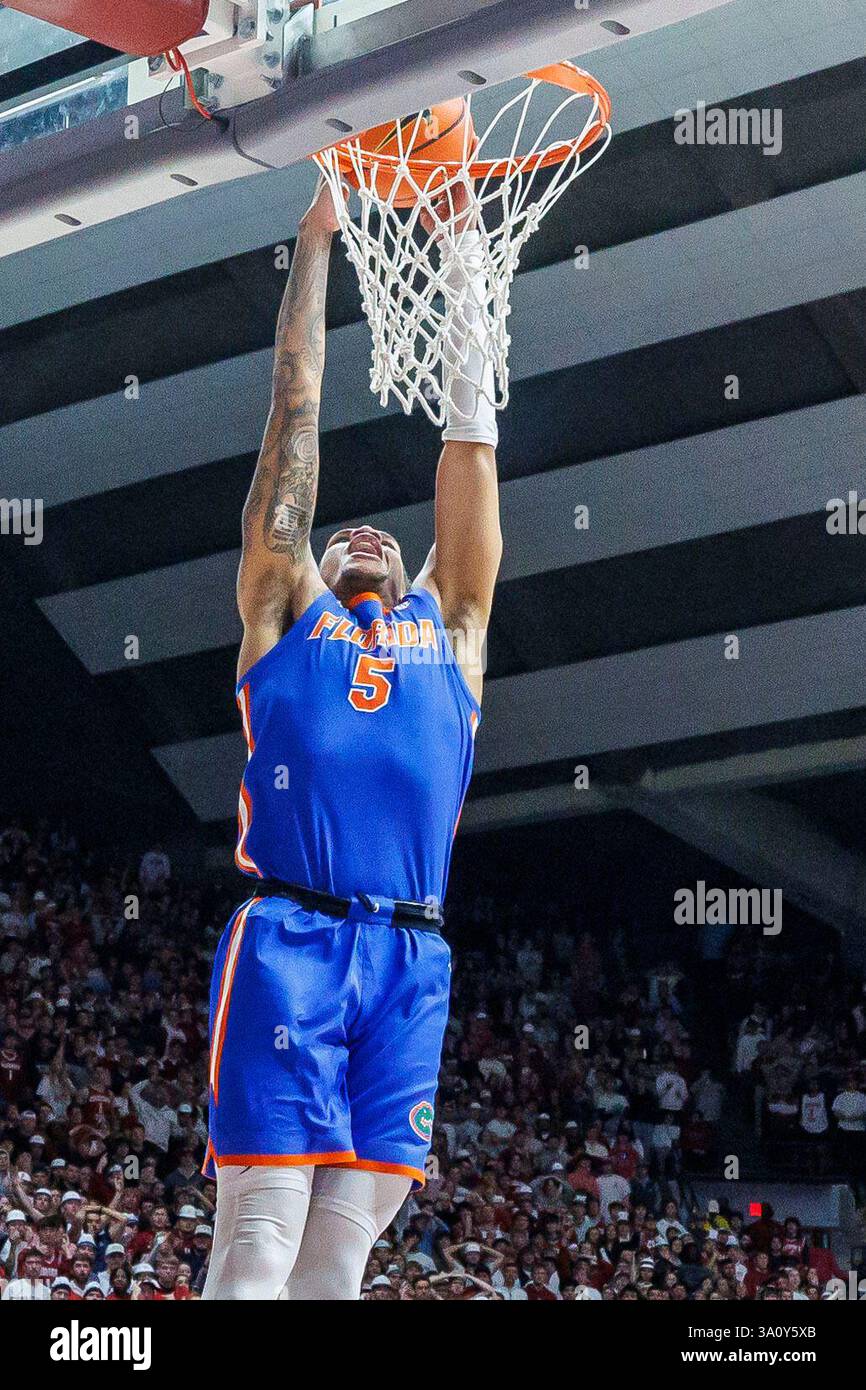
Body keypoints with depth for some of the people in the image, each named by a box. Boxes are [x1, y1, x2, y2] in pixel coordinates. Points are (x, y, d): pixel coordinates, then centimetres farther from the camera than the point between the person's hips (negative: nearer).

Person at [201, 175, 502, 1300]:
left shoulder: (449, 625, 25)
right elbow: (296, 413, 19)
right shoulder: (285, 613, 18)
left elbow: (471, 445, 23)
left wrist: (464, 260, 24)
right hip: (289, 939, -3)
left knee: (343, 1245, -1)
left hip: (411, 956, 3)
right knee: (260, 1234, -11)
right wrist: (314, 247, 21)